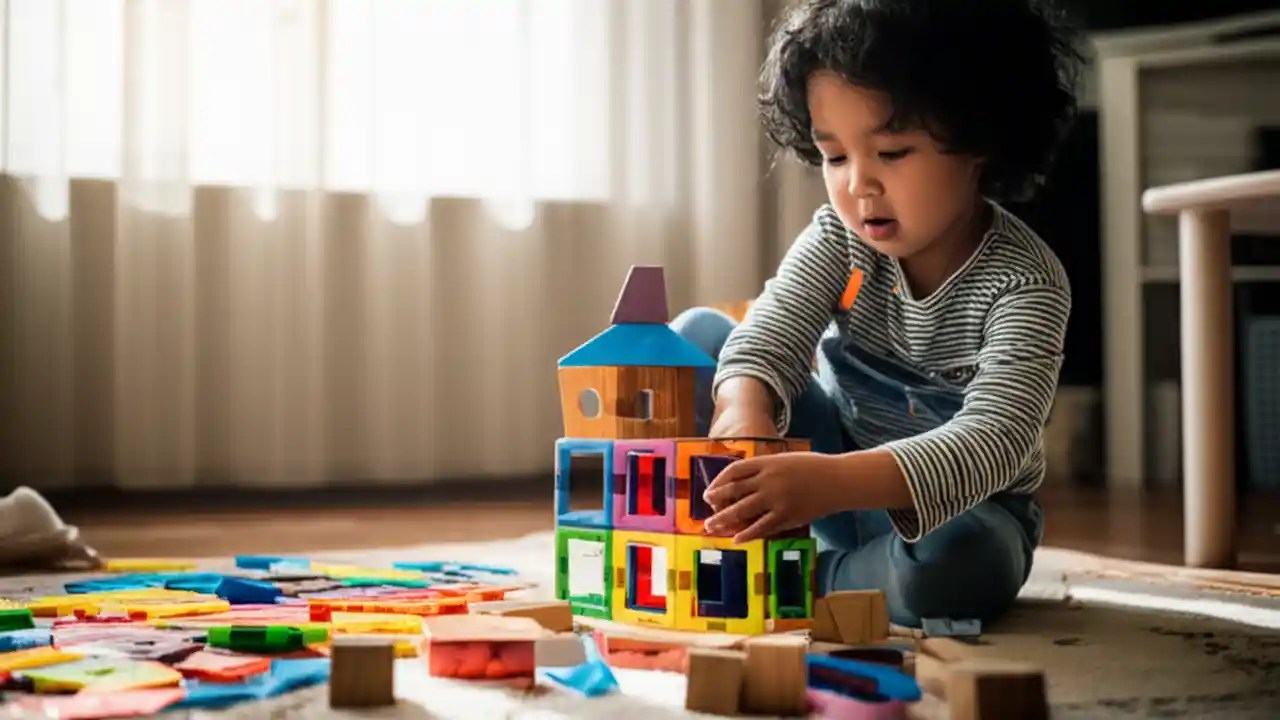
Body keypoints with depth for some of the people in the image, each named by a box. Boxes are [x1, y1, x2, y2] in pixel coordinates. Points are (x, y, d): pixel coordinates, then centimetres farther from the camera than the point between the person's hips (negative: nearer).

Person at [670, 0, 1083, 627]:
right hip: (834, 481, 4)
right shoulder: (840, 237, -10)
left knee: (955, 564, -41)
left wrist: (833, 481, -54)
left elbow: (993, 439, -37)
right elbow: (769, 339, -21)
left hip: (957, 507, -4)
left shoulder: (1026, 282, -24)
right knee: (697, 336, -11)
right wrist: (746, 412, -48)